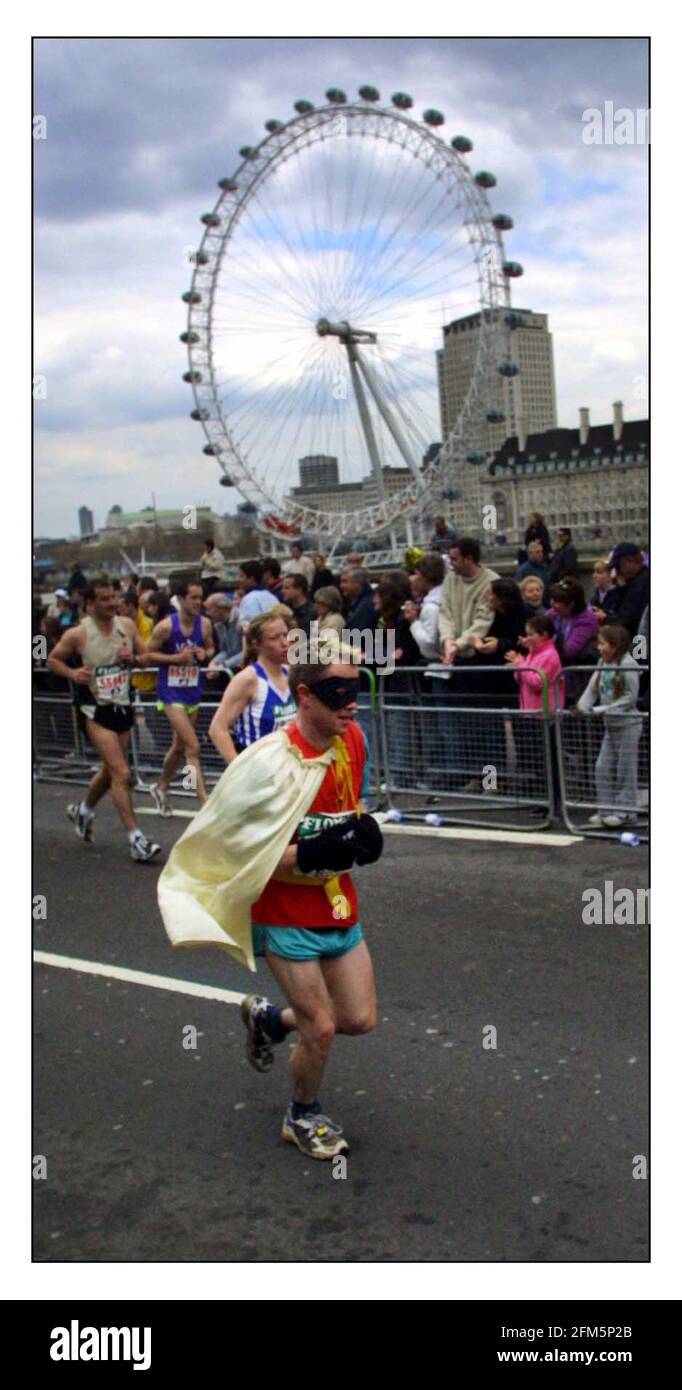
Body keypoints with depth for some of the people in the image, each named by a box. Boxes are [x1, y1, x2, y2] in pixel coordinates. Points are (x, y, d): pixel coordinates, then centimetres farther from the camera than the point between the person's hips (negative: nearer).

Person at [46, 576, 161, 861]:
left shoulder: (127, 626, 1)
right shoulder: (77, 634, -11)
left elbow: (147, 658, 11)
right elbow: (52, 659, 3)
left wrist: (133, 658, -10)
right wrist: (72, 673, -15)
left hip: (123, 707, 6)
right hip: (97, 711, -6)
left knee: (110, 771, 19)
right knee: (122, 774, -13)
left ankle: (83, 811, 46)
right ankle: (136, 840, -10)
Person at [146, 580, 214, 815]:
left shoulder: (204, 624, -1)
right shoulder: (166, 626, -15)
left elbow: (211, 648, 14)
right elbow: (147, 654, -9)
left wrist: (205, 654, -9)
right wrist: (176, 657, -20)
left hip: (193, 691, 6)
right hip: (171, 692, -6)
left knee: (180, 746, 19)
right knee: (193, 747, -12)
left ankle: (161, 788, 41)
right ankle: (206, 803, -9)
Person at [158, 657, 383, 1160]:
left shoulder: (352, 739, -3)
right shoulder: (269, 761, -25)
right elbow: (230, 845, -22)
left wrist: (362, 830, -6)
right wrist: (310, 855, -29)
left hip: (338, 905, 7)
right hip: (286, 915, -6)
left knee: (361, 1019, 10)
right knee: (322, 1029, -1)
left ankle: (268, 1018, 38)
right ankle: (304, 1118, 30)